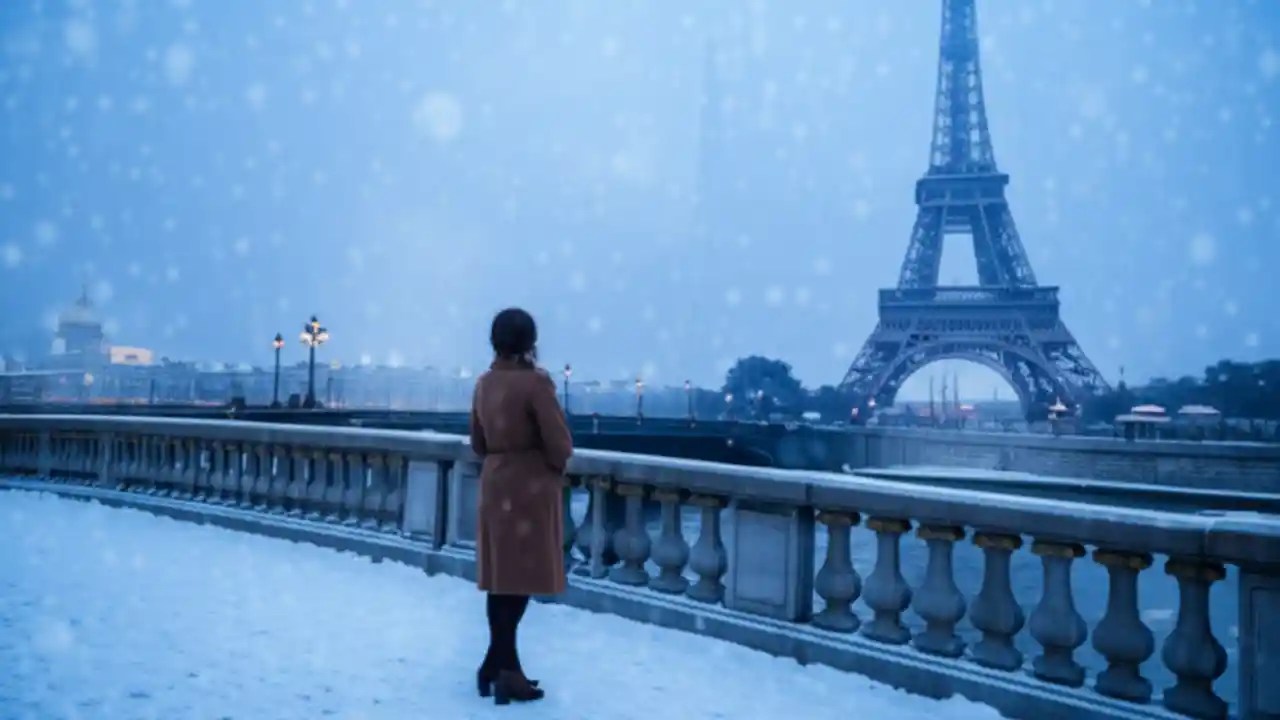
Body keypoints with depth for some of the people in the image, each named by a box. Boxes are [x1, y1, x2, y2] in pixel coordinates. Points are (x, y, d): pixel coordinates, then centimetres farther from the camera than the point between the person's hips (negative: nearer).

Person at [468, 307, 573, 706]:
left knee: (502, 578, 11)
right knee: (520, 578, -1)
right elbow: (560, 444, -15)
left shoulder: (484, 383, 6)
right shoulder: (535, 381, -16)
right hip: (530, 487, -7)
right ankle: (498, 667, -1)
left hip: (494, 484, 7)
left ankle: (505, 667, 18)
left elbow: (478, 442, 13)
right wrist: (554, 469, 4)